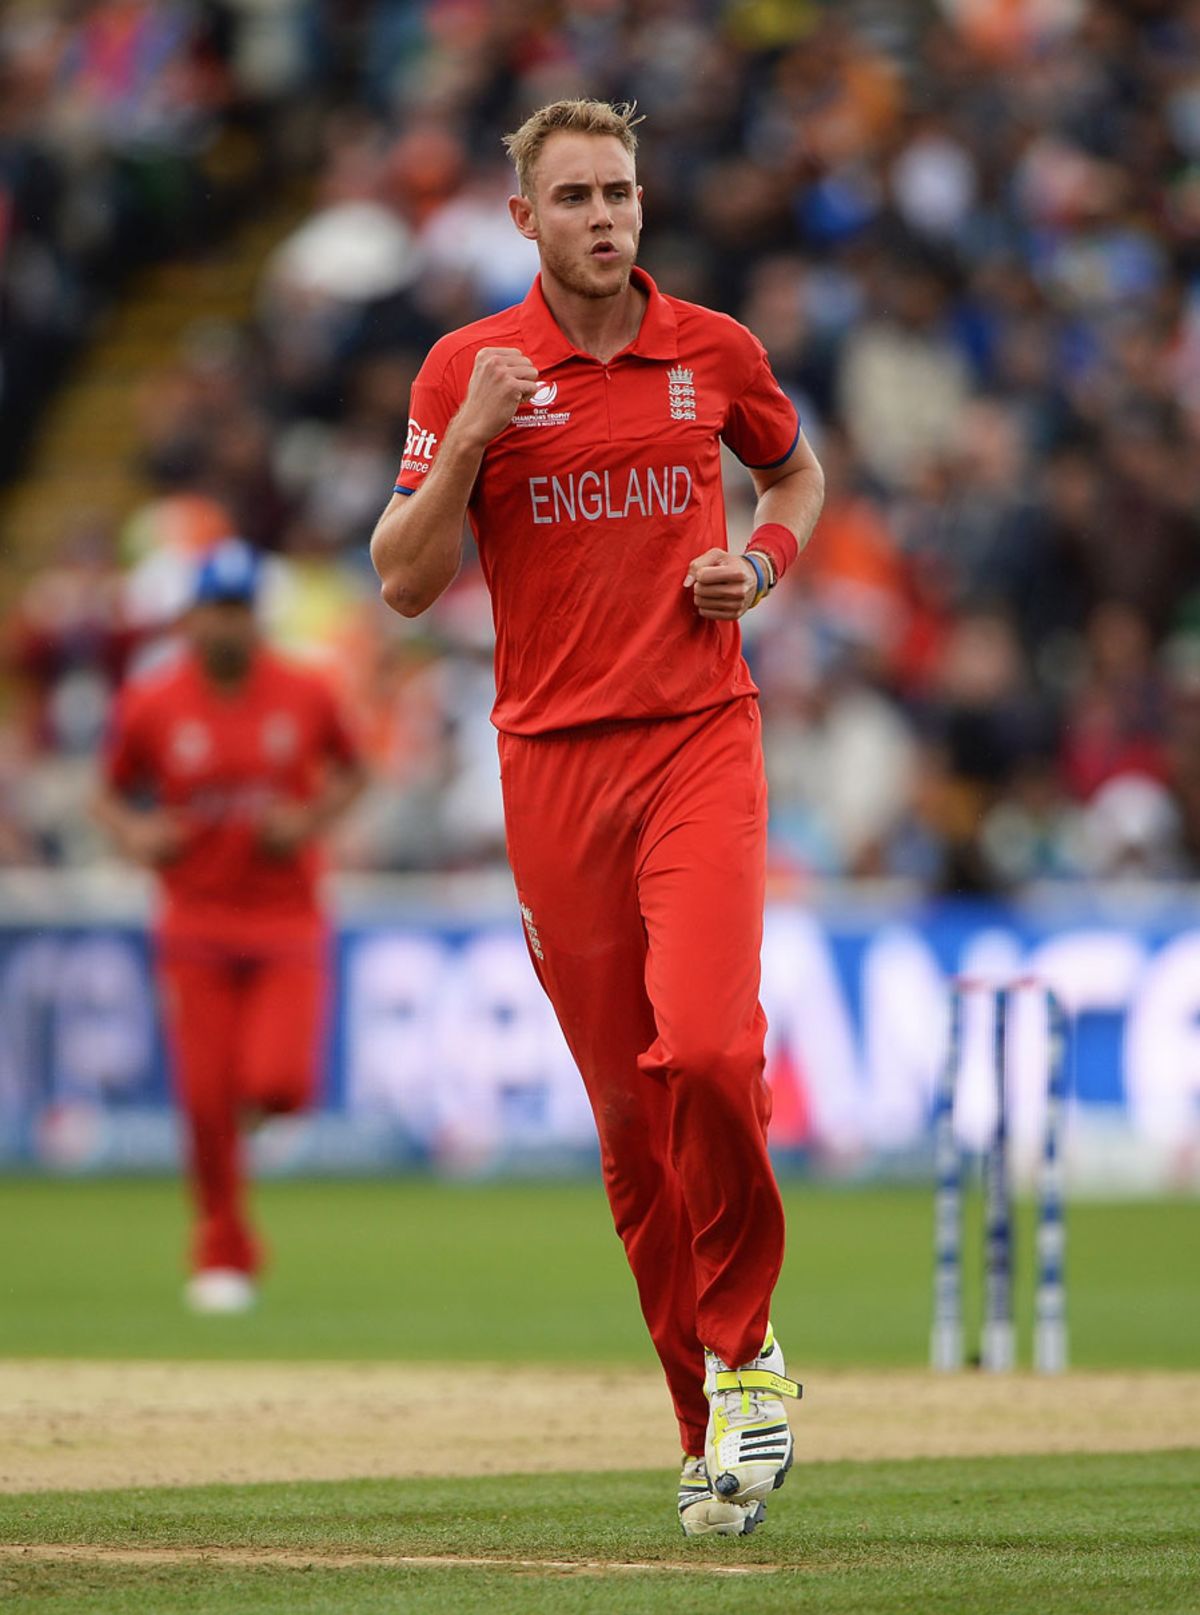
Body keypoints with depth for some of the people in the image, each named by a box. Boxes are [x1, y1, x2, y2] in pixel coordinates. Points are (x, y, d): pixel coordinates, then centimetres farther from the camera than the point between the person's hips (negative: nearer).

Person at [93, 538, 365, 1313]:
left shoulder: (305, 695, -2)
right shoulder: (151, 704, -3)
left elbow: (350, 774, 12)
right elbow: (112, 794, 8)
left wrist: (310, 821, -6)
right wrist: (133, 833, -13)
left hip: (289, 923, 0)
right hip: (198, 923, 0)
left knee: (280, 1085, -15)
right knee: (207, 1102, -3)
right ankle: (225, 1257, 15)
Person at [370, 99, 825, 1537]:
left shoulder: (713, 353, 6)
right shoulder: (469, 369, 2)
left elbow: (796, 470, 26)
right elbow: (405, 583, 0)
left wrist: (762, 565, 5)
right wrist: (471, 437, -13)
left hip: (701, 740, -1)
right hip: (553, 760, 1)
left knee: (703, 1052, -21)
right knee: (629, 1108, 3)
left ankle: (743, 1350, 0)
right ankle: (711, 1421, 14)